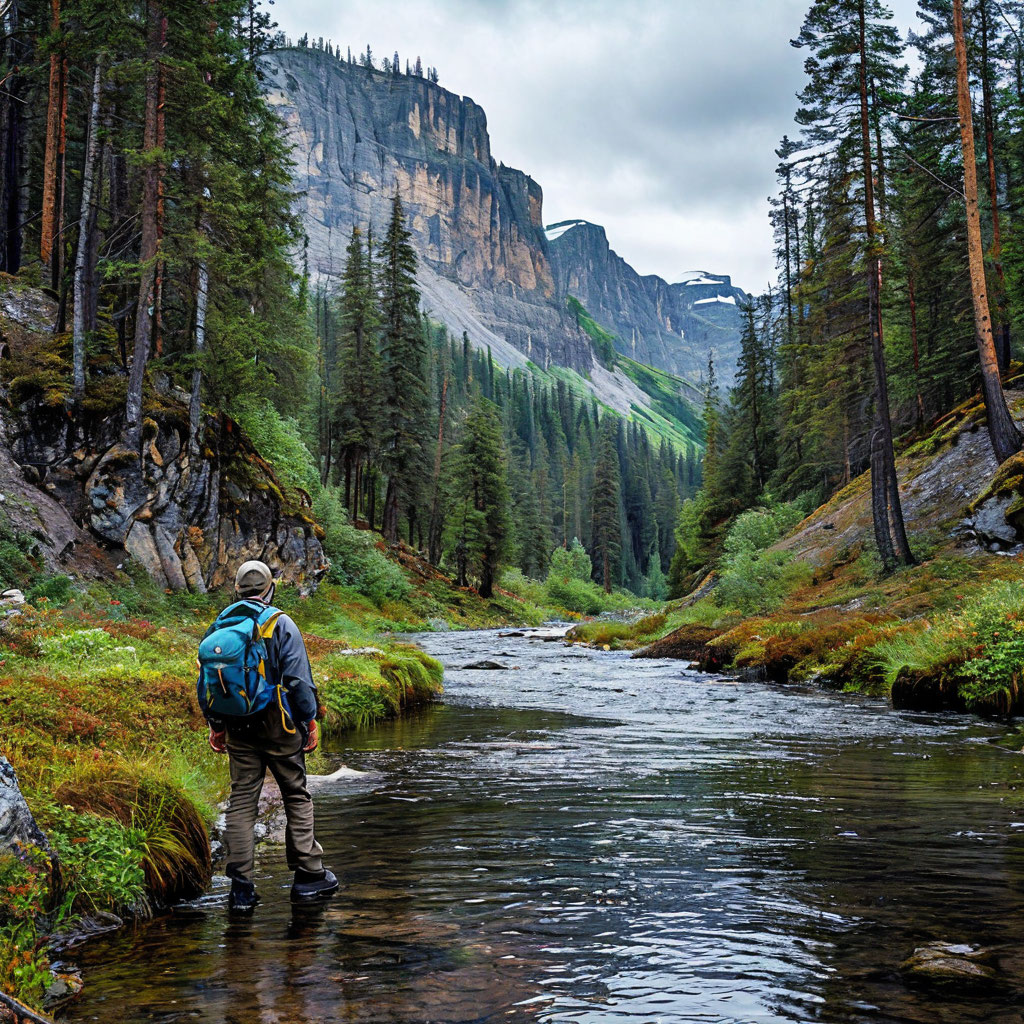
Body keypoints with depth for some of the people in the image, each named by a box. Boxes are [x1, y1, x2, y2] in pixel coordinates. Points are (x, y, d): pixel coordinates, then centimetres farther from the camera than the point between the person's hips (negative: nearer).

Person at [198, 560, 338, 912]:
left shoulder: (218, 626, 7)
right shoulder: (280, 623, -6)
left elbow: (205, 681, 9)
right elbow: (298, 678, -11)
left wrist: (215, 725, 16)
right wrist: (310, 721, -3)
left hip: (237, 728, 4)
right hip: (277, 724, -4)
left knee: (241, 801, 7)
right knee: (296, 797, 7)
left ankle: (241, 888, 6)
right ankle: (308, 877, 12)